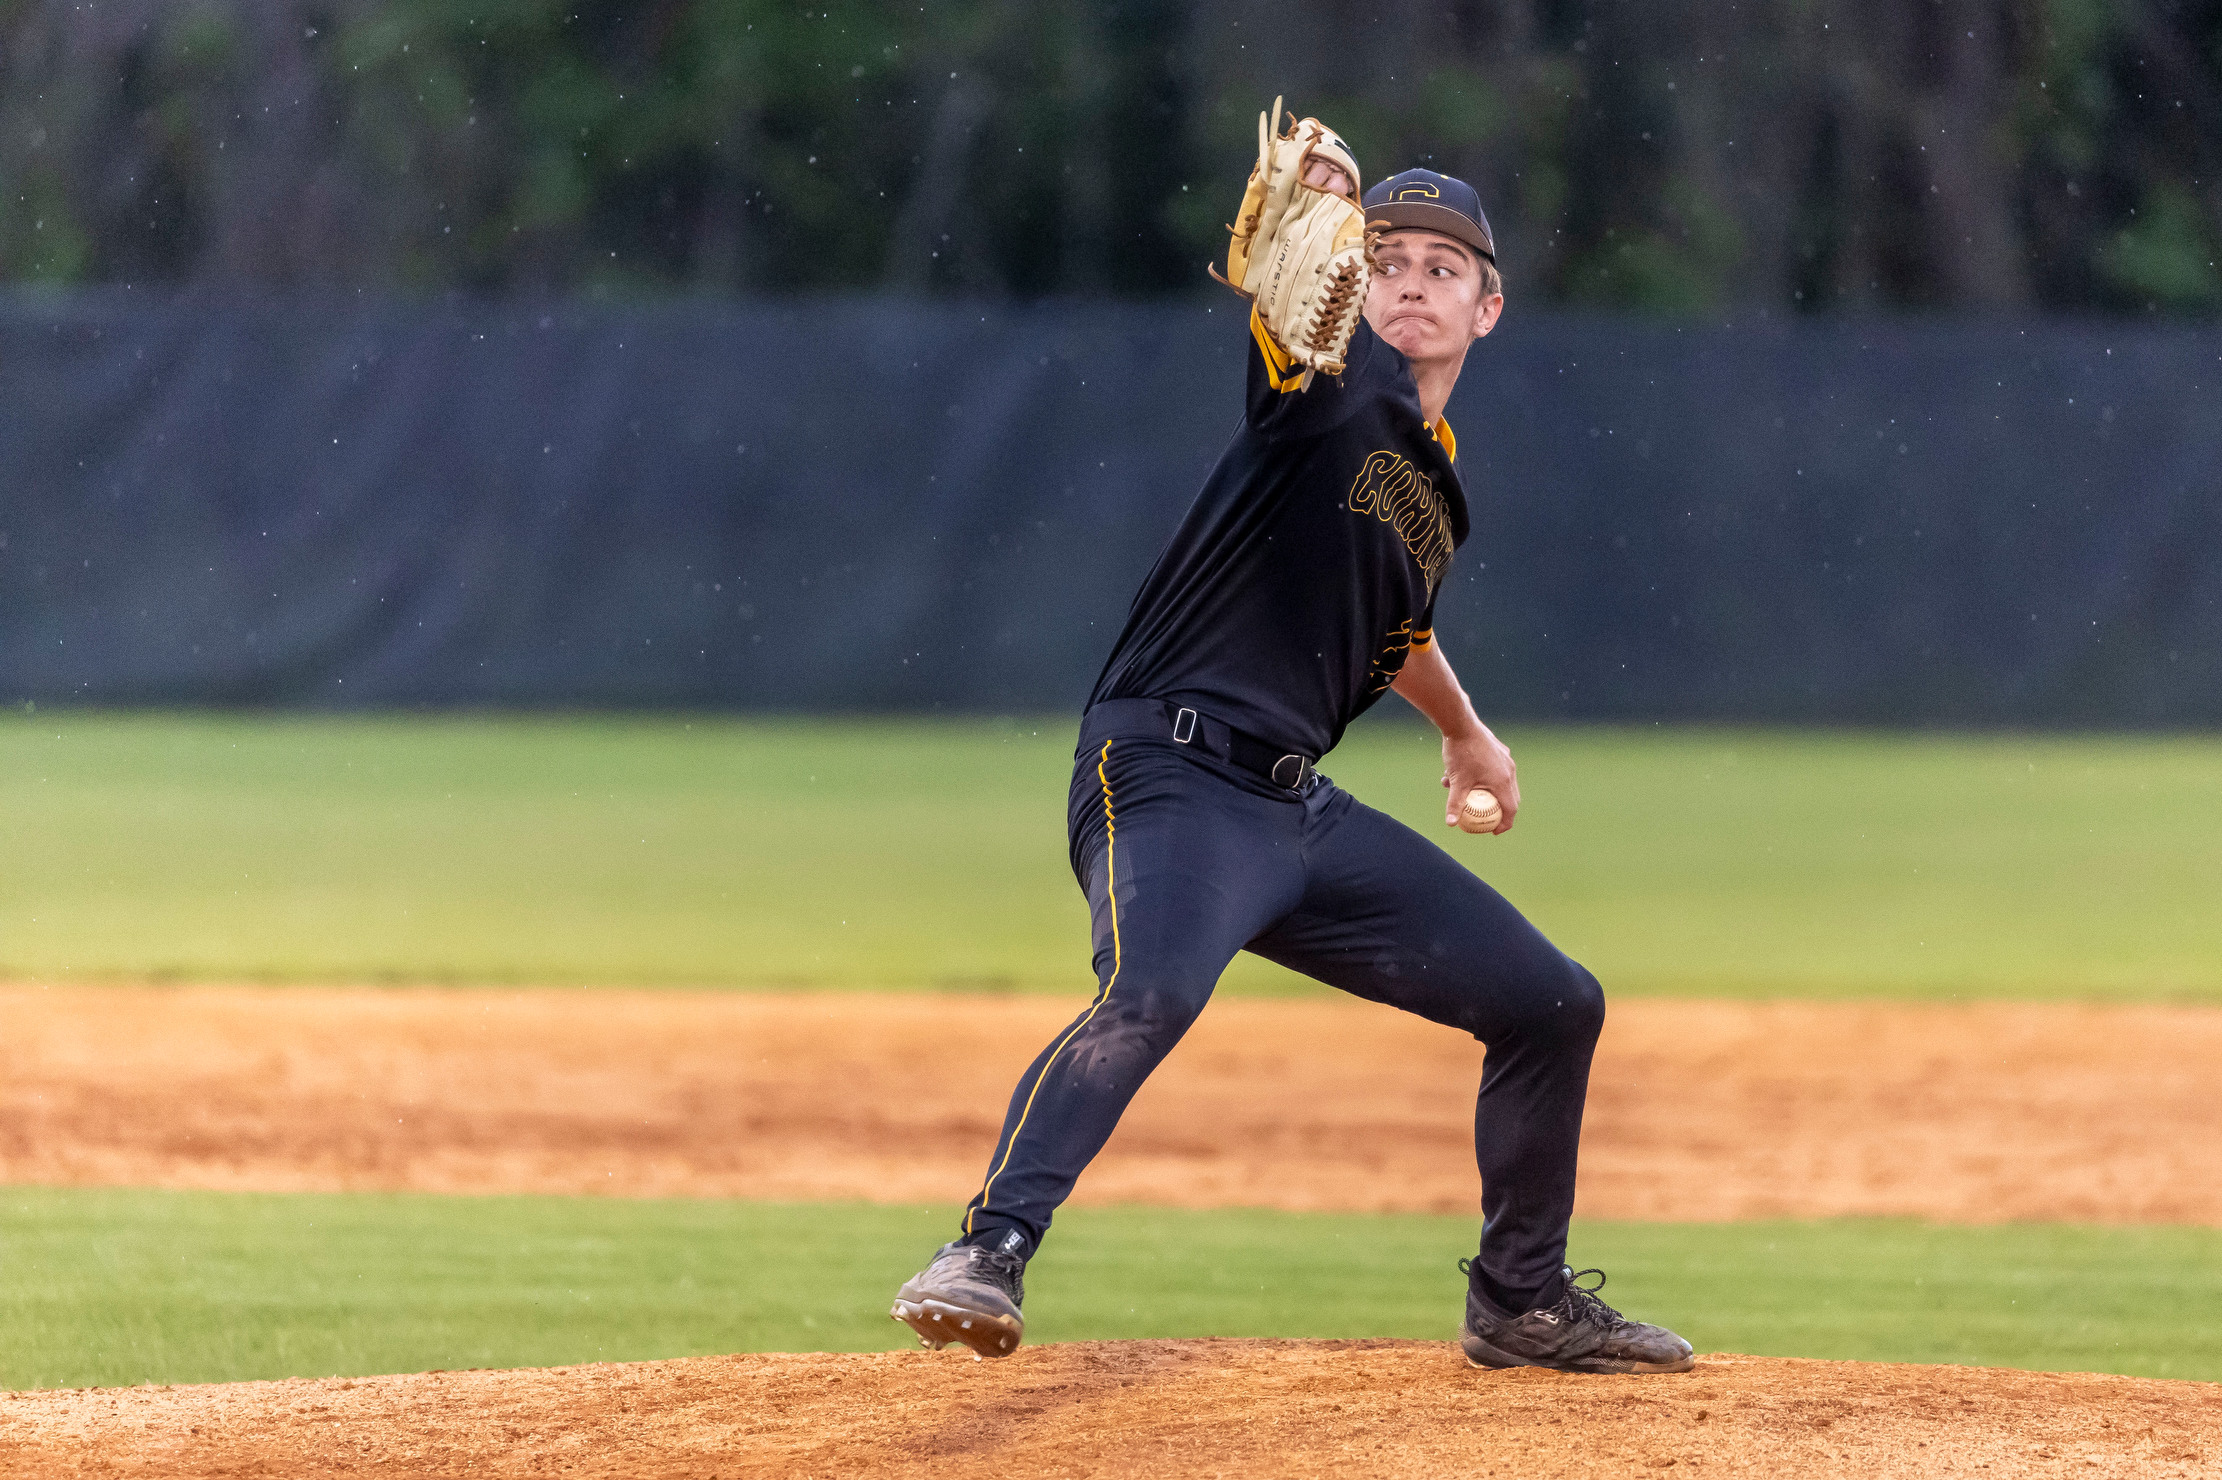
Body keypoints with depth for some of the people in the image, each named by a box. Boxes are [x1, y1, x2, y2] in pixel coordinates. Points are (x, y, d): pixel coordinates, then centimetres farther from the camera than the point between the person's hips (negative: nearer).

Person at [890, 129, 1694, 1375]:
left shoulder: (1440, 487, 20)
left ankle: (1522, 1302, 26)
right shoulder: (1335, 377, -2)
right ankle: (991, 1252, -41)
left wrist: (1465, 731, 55)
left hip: (1300, 808, 8)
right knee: (1155, 987, -38)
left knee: (1555, 1003, 12)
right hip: (1170, 775, -8)